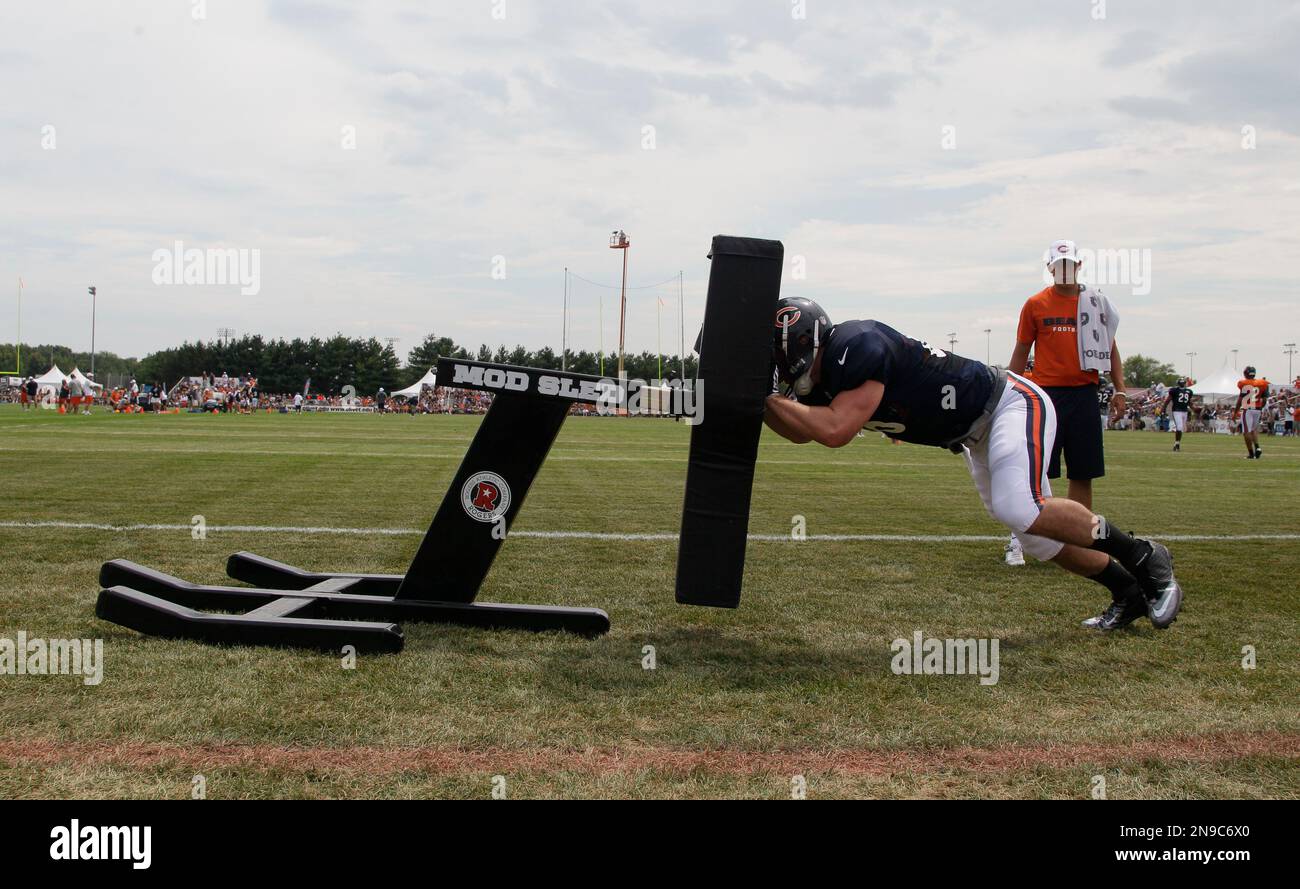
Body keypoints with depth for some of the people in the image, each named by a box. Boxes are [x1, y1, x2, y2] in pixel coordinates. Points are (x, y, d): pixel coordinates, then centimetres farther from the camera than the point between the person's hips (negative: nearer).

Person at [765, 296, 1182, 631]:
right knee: (1037, 539, 10)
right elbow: (801, 431, 8)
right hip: (978, 434, 9)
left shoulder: (855, 347, -31)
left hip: (1011, 403, -9)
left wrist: (767, 396, -30)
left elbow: (835, 431, -39)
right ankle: (1128, 591, 27)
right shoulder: (823, 374, -3)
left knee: (1022, 511, -27)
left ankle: (1143, 556, -8)